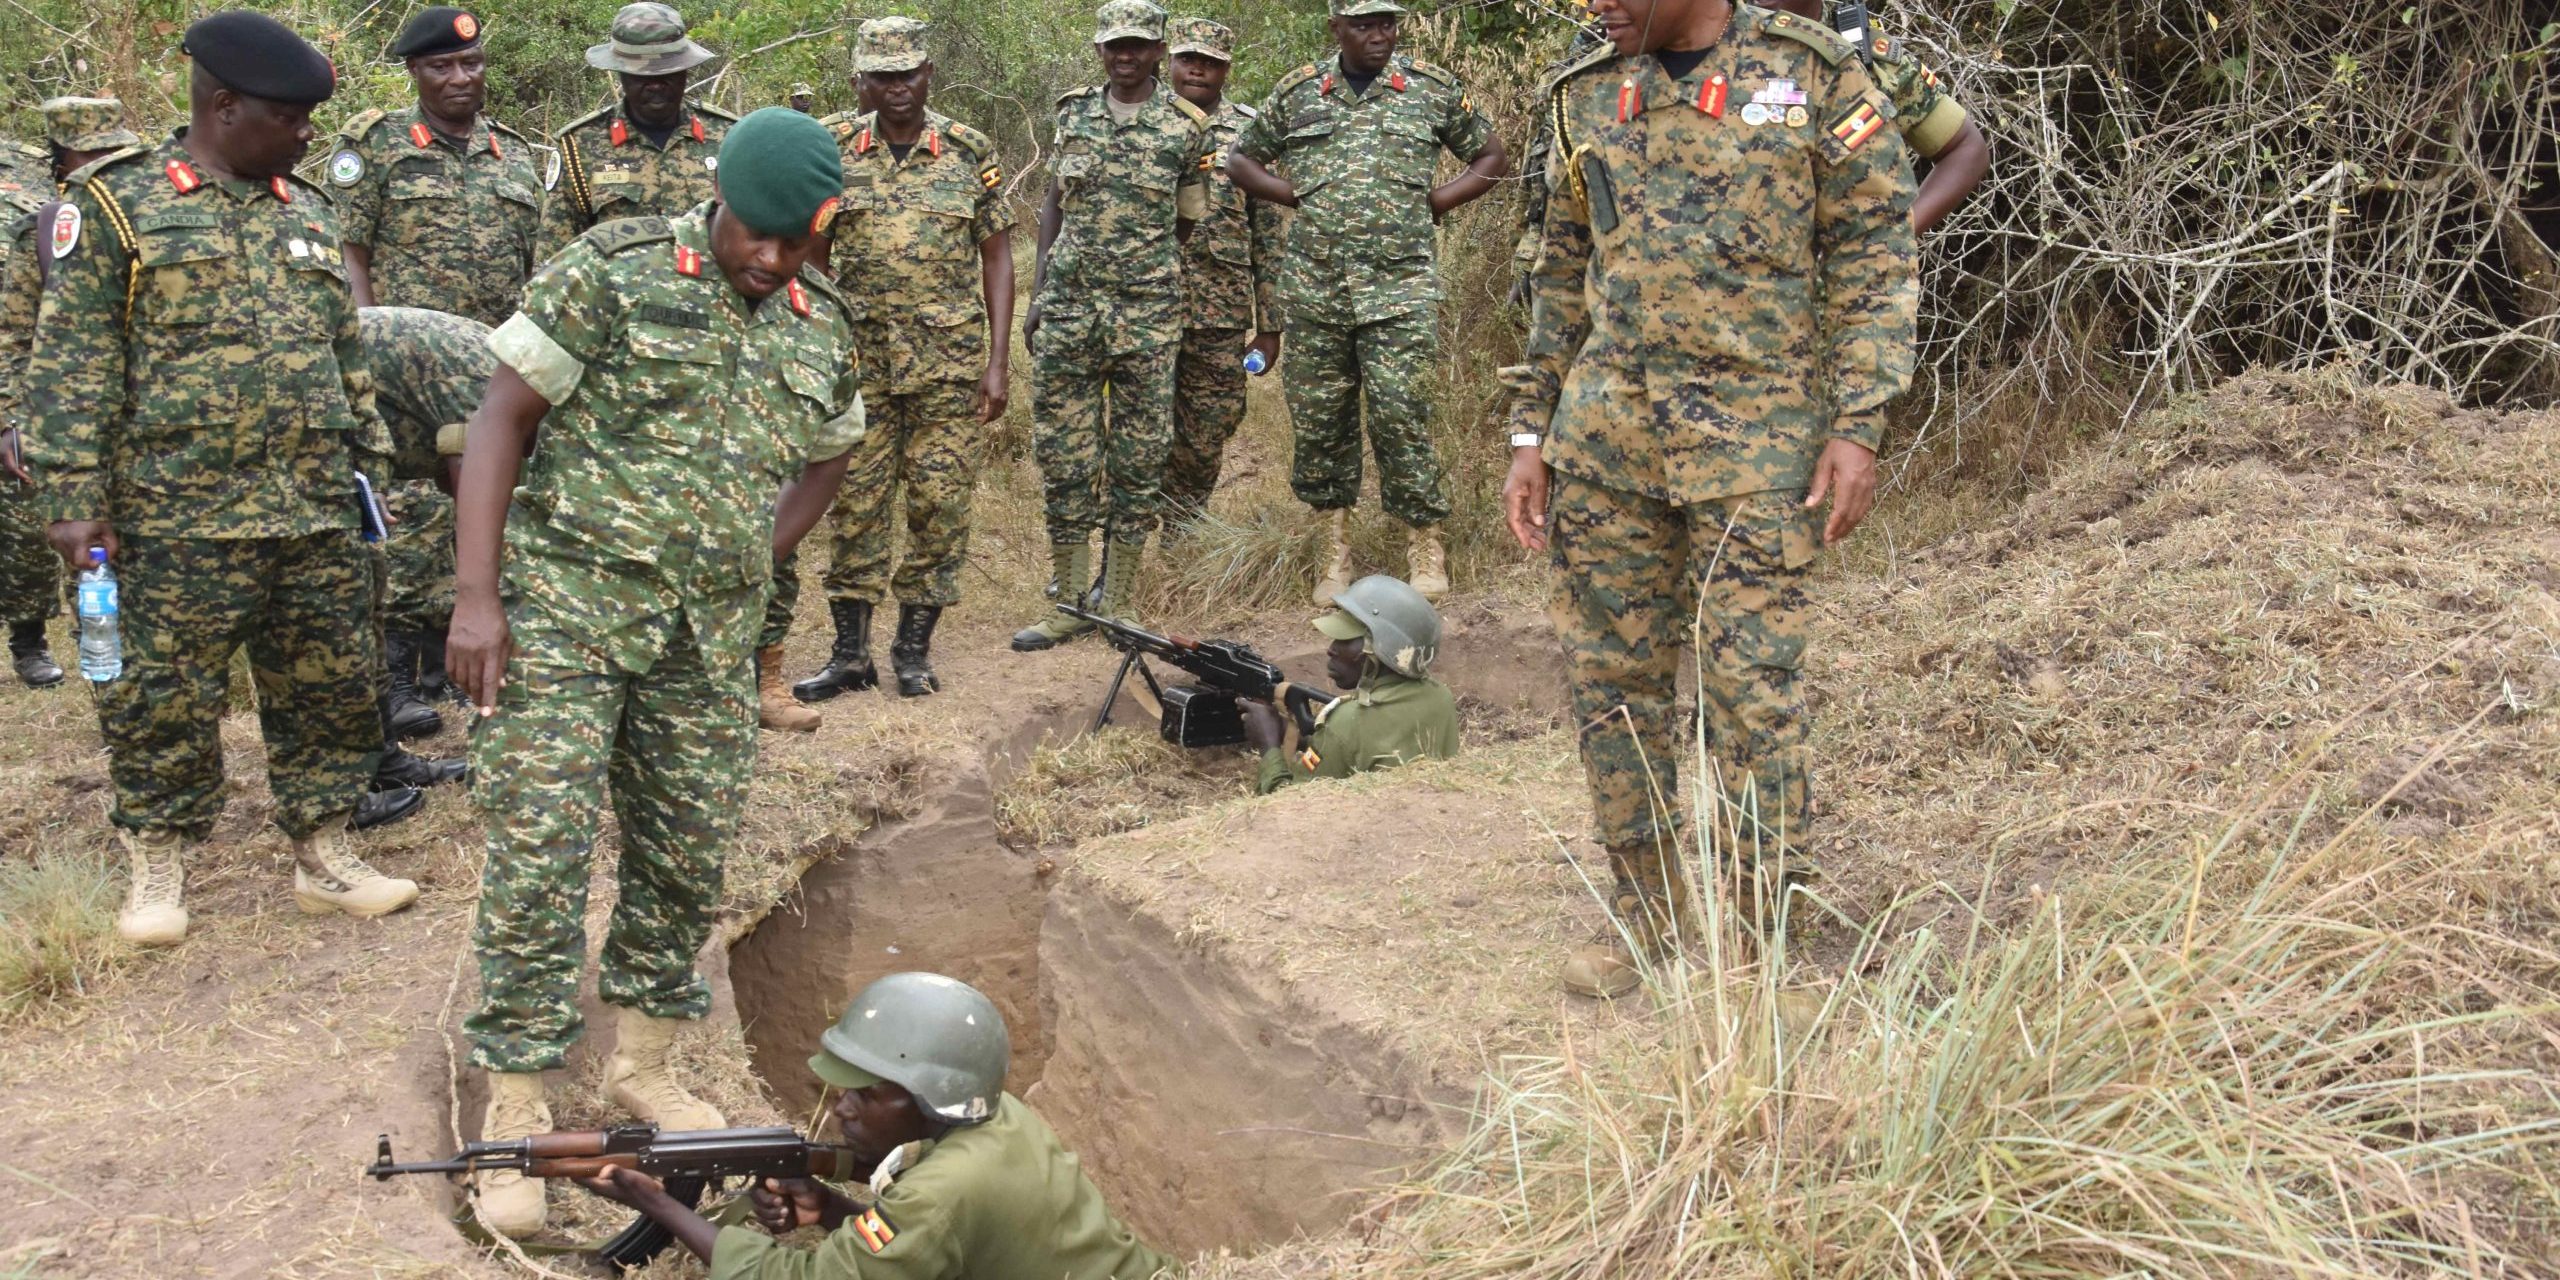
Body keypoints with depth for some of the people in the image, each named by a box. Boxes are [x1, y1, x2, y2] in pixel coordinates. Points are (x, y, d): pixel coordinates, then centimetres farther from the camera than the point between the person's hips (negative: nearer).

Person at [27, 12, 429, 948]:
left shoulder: (308, 212, 14)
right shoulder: (118, 204, -2)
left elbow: (347, 355, 21)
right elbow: (72, 366, -6)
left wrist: (367, 460, 17)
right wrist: (72, 498, -11)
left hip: (320, 515, 5)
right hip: (180, 519, -5)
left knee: (330, 690, 9)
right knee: (164, 699, 4)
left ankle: (325, 857, 23)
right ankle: (158, 867, 20)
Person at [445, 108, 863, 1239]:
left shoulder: (822, 325, 8)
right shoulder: (611, 271, -8)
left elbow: (826, 457, 25)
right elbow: (500, 418, -9)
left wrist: (754, 562, 11)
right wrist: (476, 595, -15)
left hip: (708, 636, 5)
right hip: (566, 604, -5)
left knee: (687, 858, 11)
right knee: (537, 857, -6)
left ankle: (641, 1062, 30)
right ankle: (516, 1114, 4)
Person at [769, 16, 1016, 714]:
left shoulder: (971, 152, 1)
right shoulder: (832, 147, 3)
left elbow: (997, 257, 4)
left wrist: (999, 361, -3)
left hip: (951, 360, 0)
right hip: (859, 356, 1)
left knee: (940, 502, 2)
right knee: (855, 502, 3)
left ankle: (914, 646, 15)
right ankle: (850, 651, 13)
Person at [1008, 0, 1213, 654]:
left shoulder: (1187, 126, 1)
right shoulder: (1073, 112, 9)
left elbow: (1186, 221, 9)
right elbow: (1054, 203, 12)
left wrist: (1143, 263, 5)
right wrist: (1038, 295, 8)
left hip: (1146, 309, -2)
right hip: (1067, 305, 2)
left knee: (1139, 456, 3)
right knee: (1063, 451, 3)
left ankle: (1118, 602, 12)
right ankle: (1068, 602, 12)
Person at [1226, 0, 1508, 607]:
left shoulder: (1434, 89, 5)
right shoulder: (1297, 92, 8)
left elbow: (1492, 159, 14)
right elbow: (1241, 159, 20)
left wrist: (1436, 200, 1)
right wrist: (1295, 195, 5)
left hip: (1400, 289, -2)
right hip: (1314, 289, 2)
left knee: (1400, 419, -7)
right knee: (1318, 421, 6)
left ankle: (1426, 545, 6)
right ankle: (1336, 548, 17)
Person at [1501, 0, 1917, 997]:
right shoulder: (1590, 99, 11)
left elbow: (1873, 259, -3)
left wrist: (1857, 429, -11)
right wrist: (1531, 437, 12)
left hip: (1756, 430, -4)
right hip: (1607, 429, 5)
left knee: (1750, 682, -3)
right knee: (1613, 670, 7)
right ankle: (1646, 904, 22)